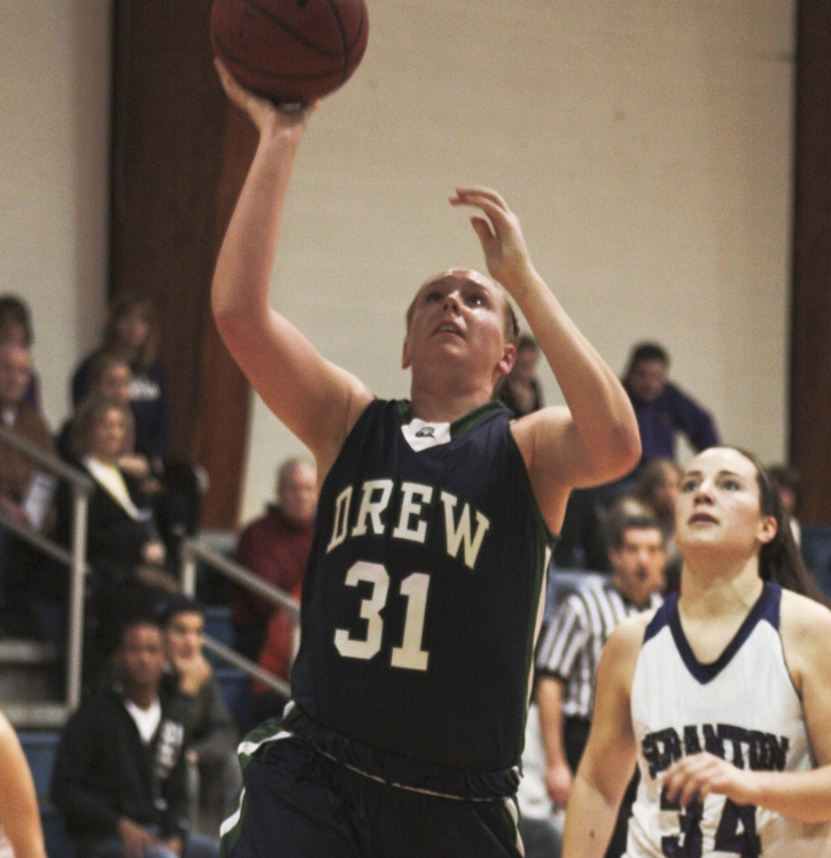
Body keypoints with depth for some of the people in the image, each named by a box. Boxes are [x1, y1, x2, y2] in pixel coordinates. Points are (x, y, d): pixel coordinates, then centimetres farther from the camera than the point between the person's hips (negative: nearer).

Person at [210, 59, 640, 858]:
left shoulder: (526, 448, 2)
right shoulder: (349, 423, 8)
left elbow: (616, 445, -22)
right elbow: (238, 311, -5)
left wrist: (522, 278, -18)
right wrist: (278, 140, -8)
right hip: (311, 774, 1)